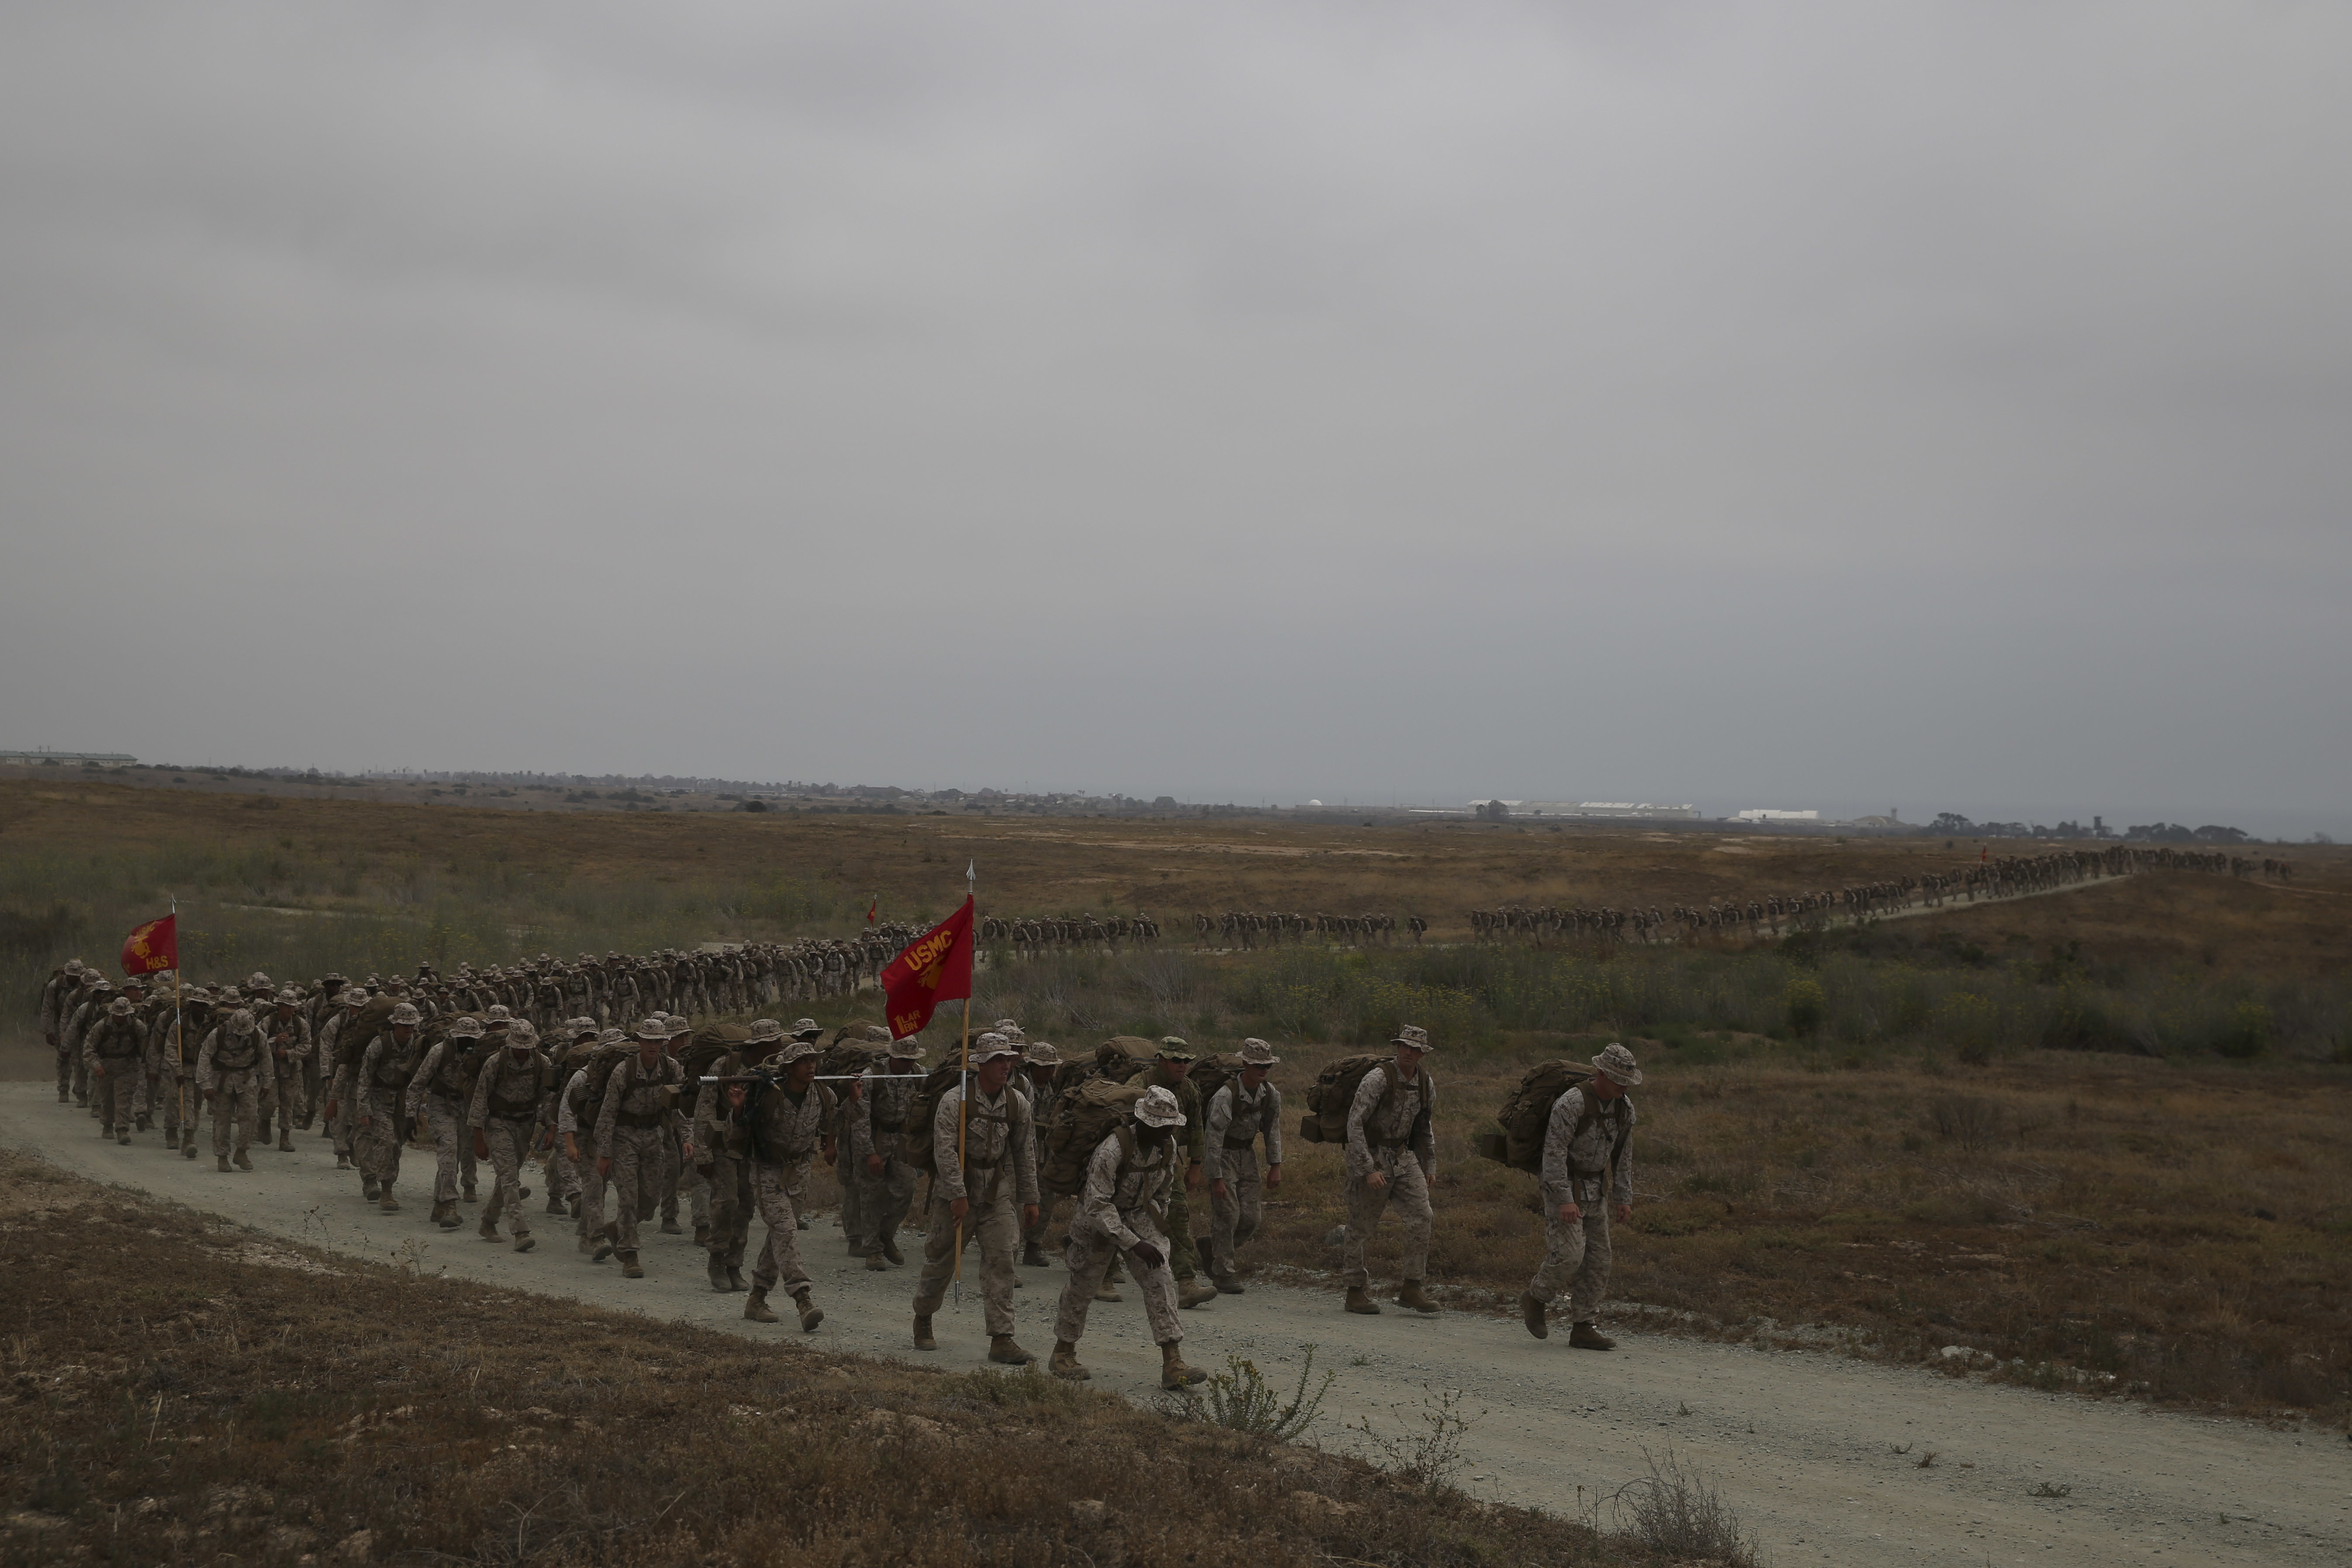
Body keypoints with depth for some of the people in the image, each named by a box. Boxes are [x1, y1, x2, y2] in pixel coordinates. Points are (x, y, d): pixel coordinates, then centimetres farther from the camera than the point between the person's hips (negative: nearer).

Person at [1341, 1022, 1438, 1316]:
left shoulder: (1426, 1083, 3)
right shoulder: (1378, 1079, -18)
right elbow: (1355, 1124, -20)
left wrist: (1430, 1166, 19)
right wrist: (1368, 1169, -24)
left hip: (1404, 1157, 6)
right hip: (1371, 1158, -6)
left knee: (1422, 1217, -8)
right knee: (1361, 1226, 1)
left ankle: (1411, 1289, -2)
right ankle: (1356, 1292, 16)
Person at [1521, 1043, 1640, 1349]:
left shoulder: (1625, 1108, 3)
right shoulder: (1572, 1103, -21)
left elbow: (1623, 1156, 13)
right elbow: (1554, 1152, -21)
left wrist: (1624, 1199, 10)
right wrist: (1565, 1200, -26)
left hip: (1596, 1192, 7)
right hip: (1564, 1188, -7)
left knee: (1598, 1260, 4)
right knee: (1569, 1255, -15)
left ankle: (1582, 1328, 9)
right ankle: (1534, 1298, 11)